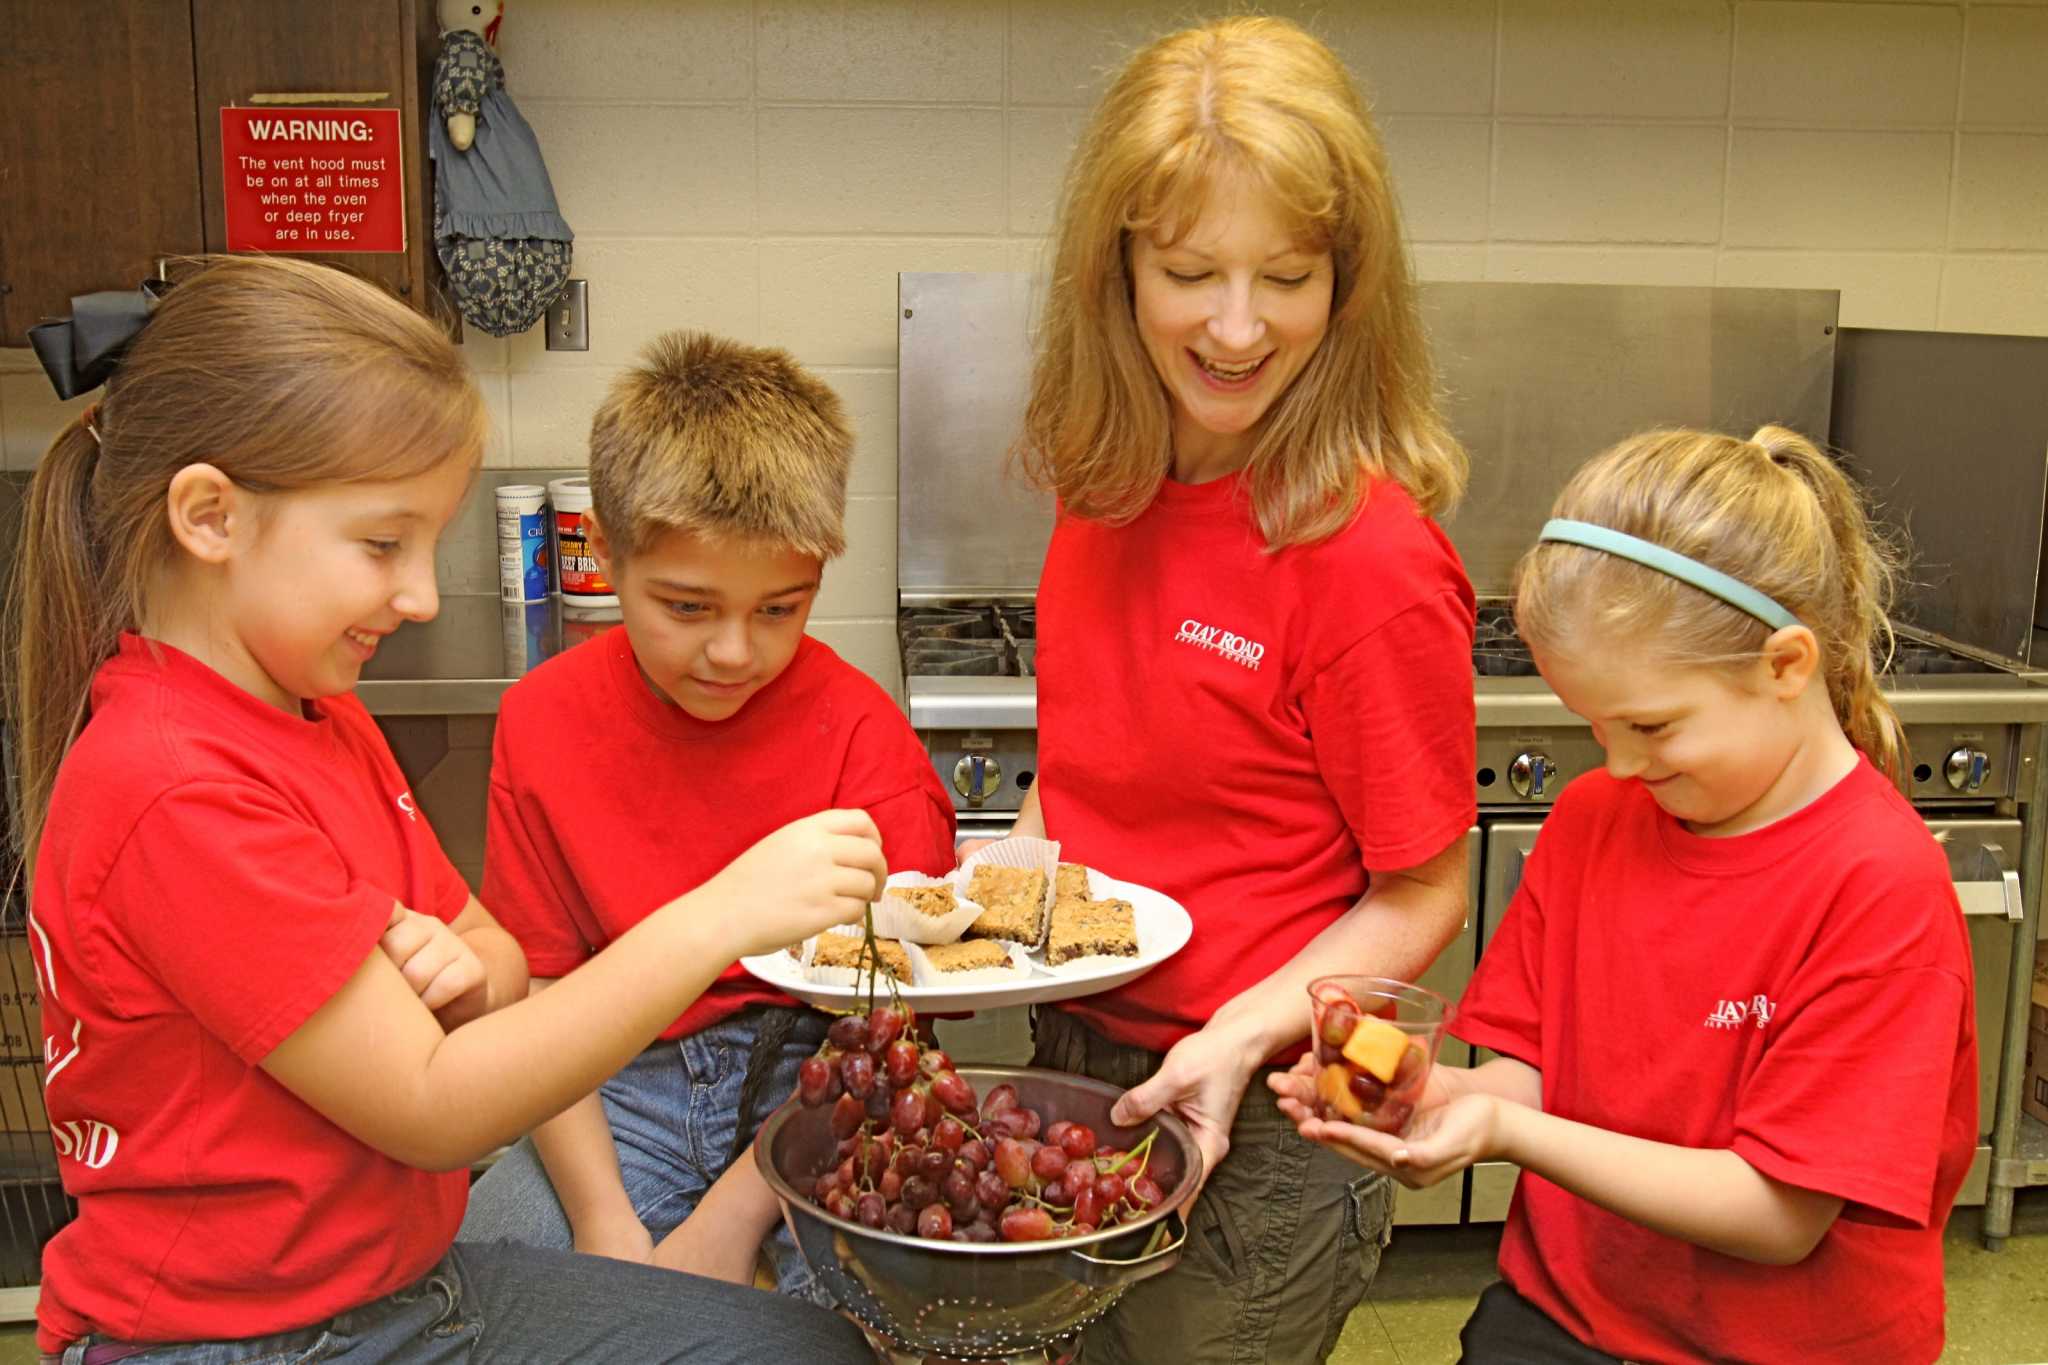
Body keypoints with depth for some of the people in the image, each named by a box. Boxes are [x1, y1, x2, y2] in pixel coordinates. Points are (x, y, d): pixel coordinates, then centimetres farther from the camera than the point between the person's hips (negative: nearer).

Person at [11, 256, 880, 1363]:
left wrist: (467, 975, -15)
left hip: (401, 1271, 9)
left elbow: (500, 958, 9)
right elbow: (431, 1107, -23)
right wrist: (714, 918, -29)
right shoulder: (175, 794, -24)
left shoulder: (322, 719, 7)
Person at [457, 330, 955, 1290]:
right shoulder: (543, 720, -2)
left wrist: (731, 1216, -18)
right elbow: (540, 987, -1)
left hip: (814, 1077, -2)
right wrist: (604, 1219, -13)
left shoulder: (860, 733, -11)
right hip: (627, 1080, 2)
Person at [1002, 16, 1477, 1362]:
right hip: (1079, 1076, 7)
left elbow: (1423, 899, -13)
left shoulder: (1371, 558, -22)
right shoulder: (1104, 495, -2)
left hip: (1255, 1140, -6)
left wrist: (1244, 1035, -25)